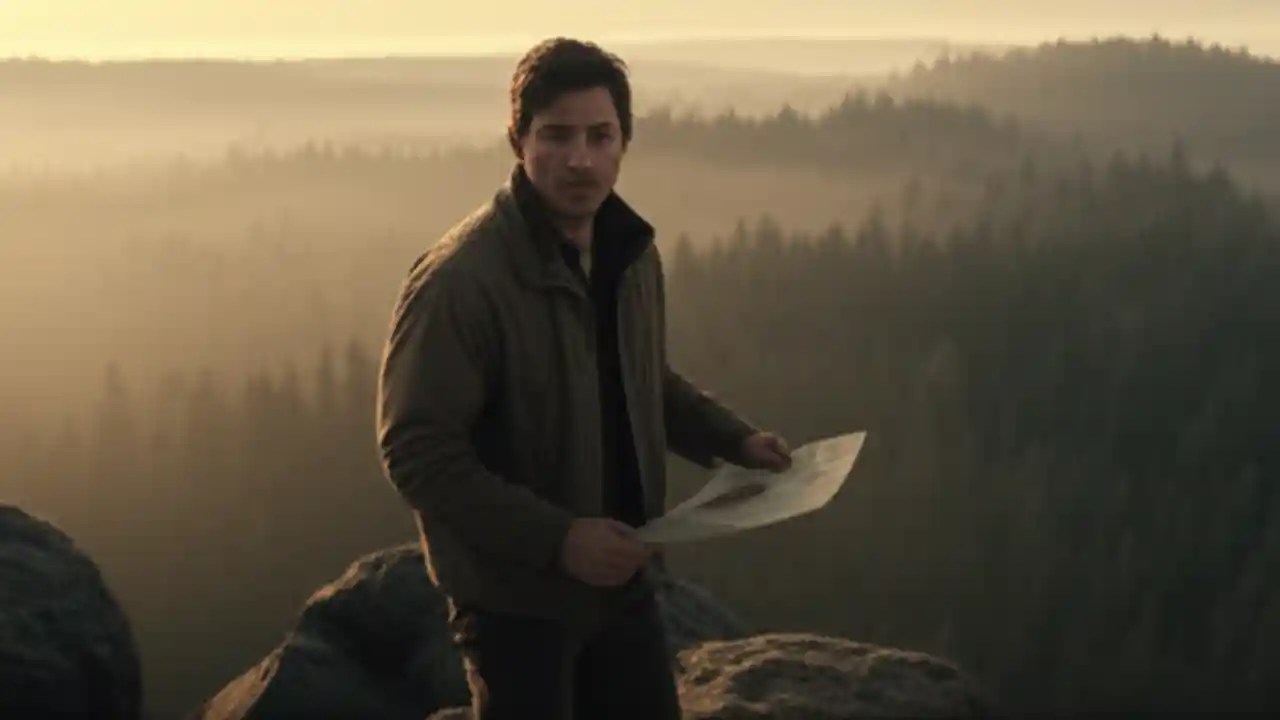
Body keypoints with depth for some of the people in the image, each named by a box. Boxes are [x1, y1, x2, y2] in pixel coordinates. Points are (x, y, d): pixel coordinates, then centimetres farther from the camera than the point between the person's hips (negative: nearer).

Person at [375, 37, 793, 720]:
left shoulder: (631, 252, 2)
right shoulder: (459, 280, -23)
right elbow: (417, 453, -23)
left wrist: (733, 438, 5)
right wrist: (554, 537, -28)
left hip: (620, 579, 7)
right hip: (516, 595, -7)